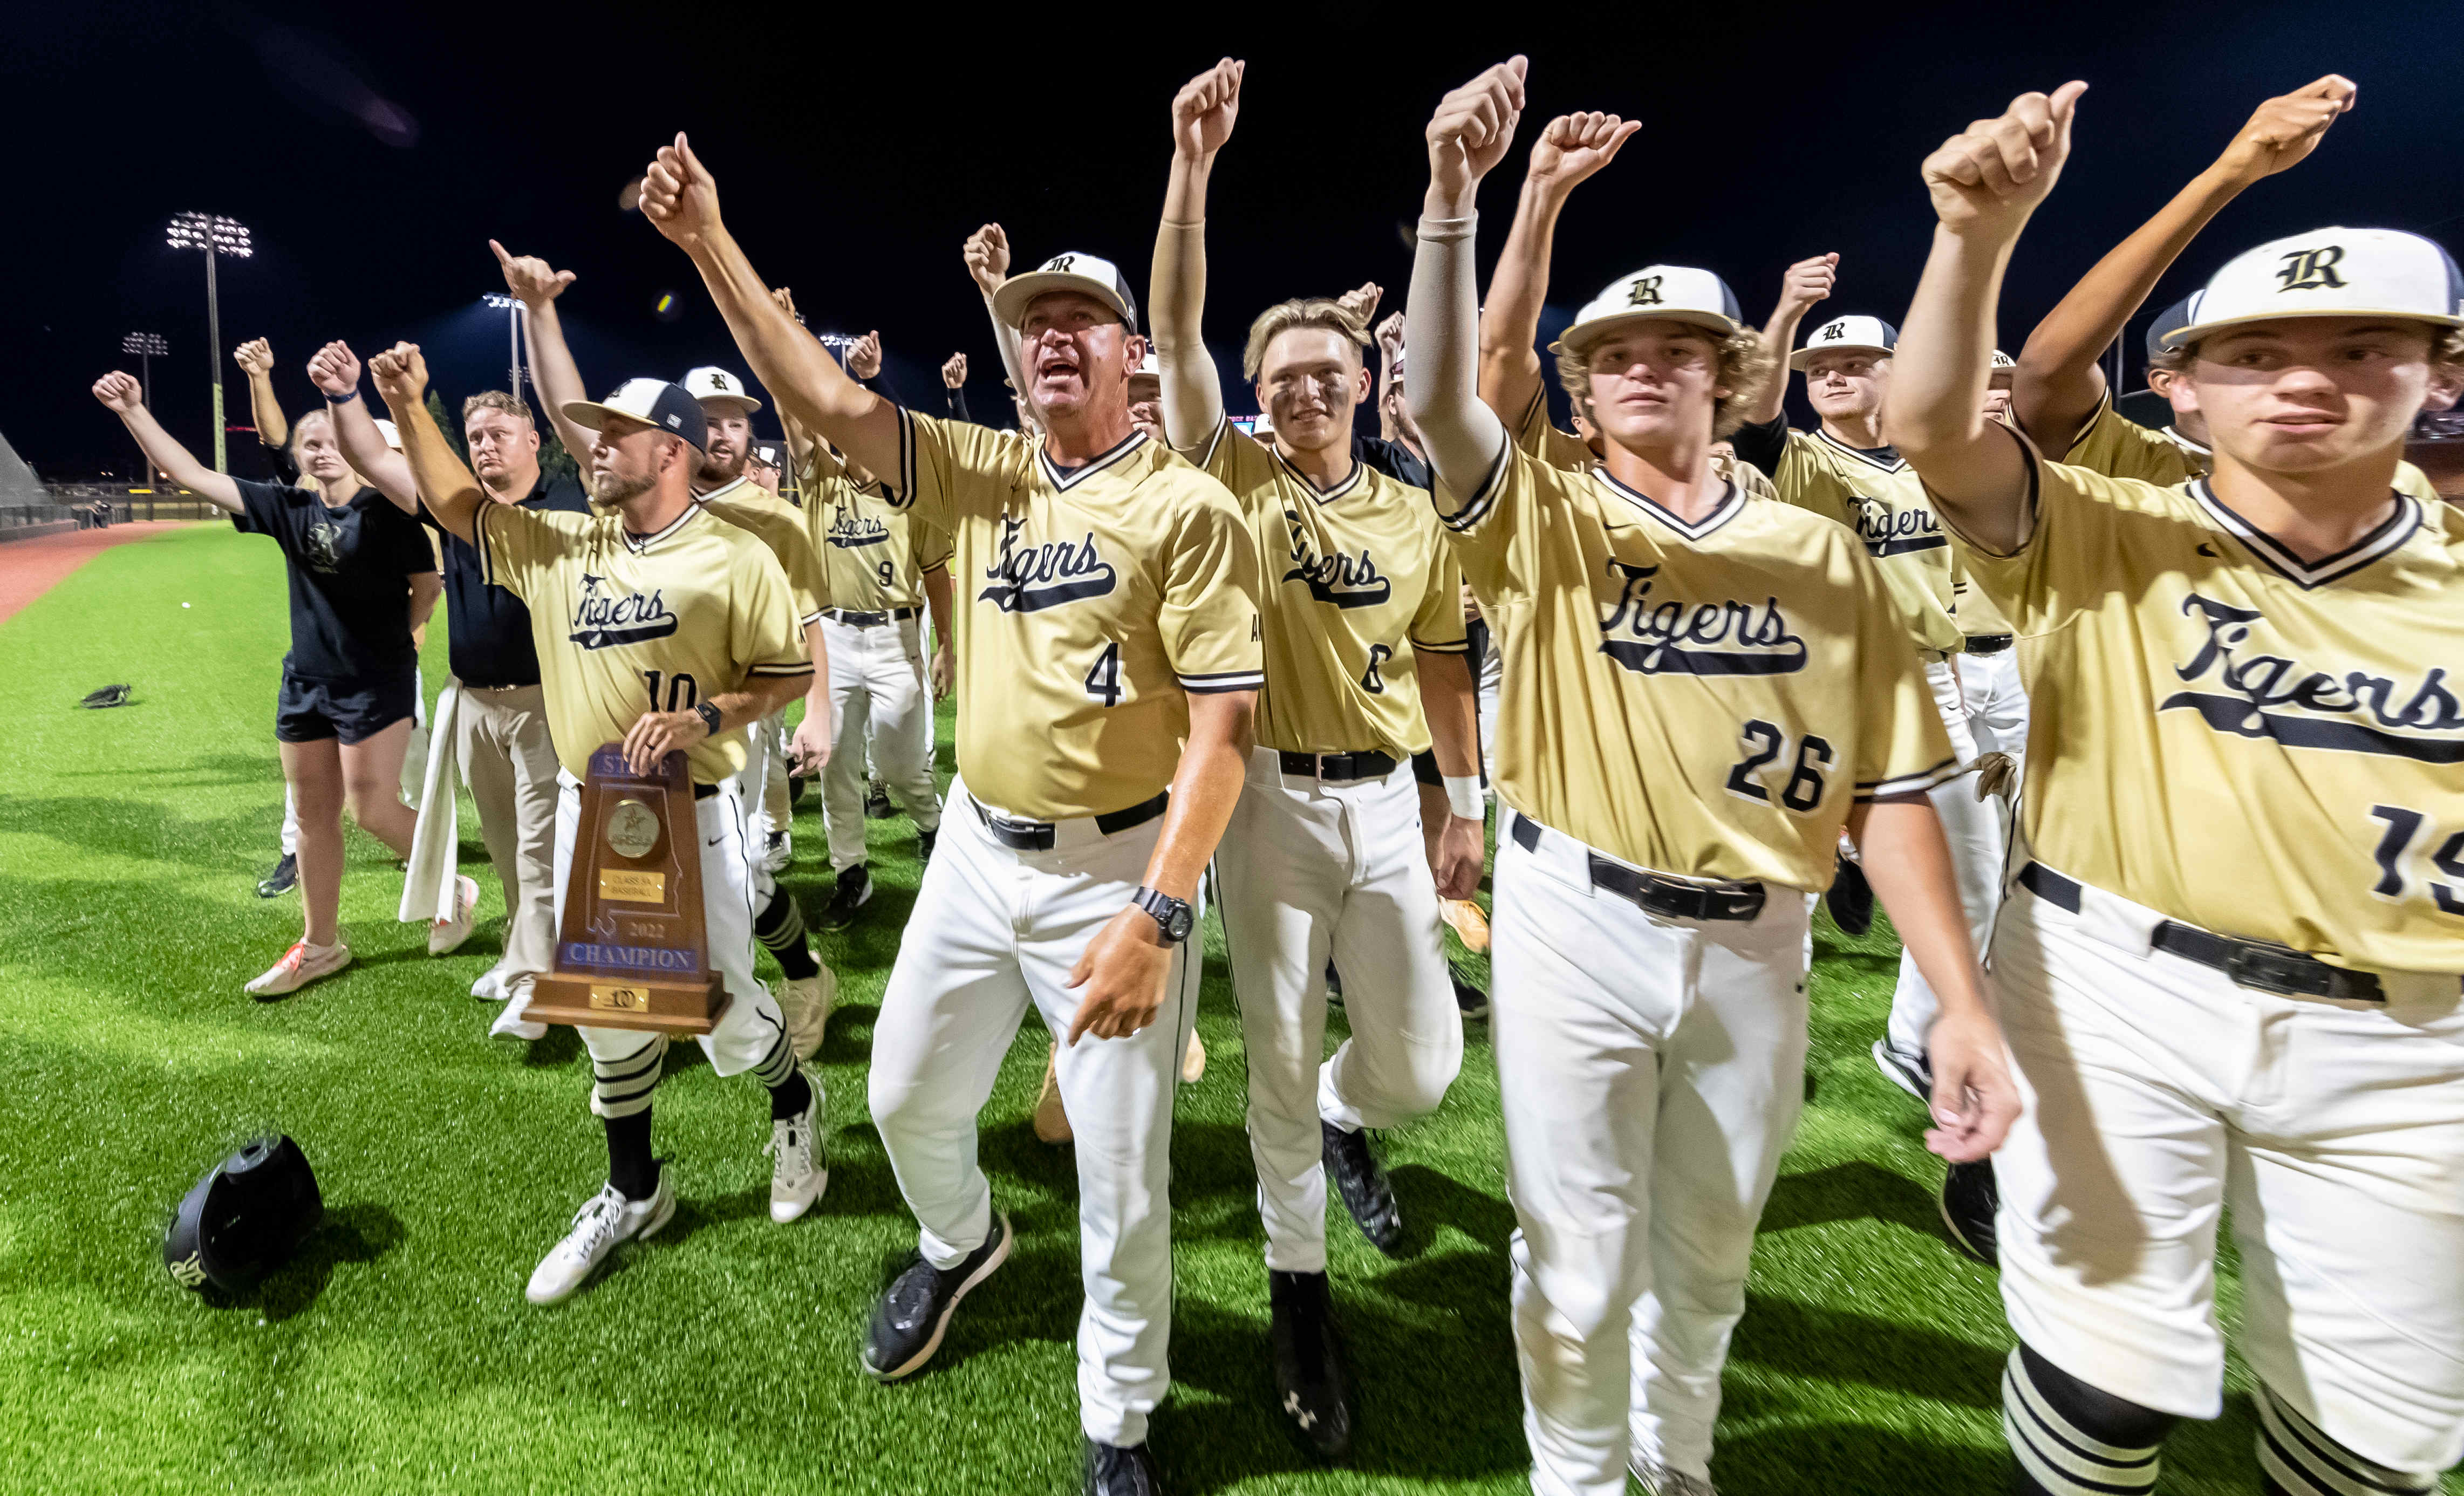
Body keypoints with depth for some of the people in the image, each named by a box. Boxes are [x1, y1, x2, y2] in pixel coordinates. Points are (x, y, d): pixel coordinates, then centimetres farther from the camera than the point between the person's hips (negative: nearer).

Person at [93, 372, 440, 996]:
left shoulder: (386, 512, -8)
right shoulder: (289, 509, 5)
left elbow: (427, 586, -3)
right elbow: (191, 475, 6)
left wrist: (389, 638, 0)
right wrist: (133, 410, 0)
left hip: (376, 682, -6)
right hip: (305, 682, 6)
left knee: (372, 807, -9)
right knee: (313, 814, 11)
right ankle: (319, 945, 23)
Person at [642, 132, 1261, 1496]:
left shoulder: (1185, 506, -10)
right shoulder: (985, 476, 7)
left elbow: (1222, 726, -16)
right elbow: (822, 398, 3)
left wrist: (1156, 914, -22)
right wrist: (710, 243, -4)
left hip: (1113, 868, -5)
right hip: (977, 851, 6)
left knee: (1122, 1175, 6)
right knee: (908, 1096, 21)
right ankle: (959, 1245, 55)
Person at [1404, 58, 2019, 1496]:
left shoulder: (1823, 553, 3)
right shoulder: (1543, 520, -1)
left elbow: (1888, 784, -1)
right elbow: (1442, 398, -21)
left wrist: (1964, 998, -6)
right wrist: (1456, 195, -32)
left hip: (1754, 943, 3)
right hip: (1575, 922, -2)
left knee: (1707, 1257, 22)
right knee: (1580, 1259, 10)